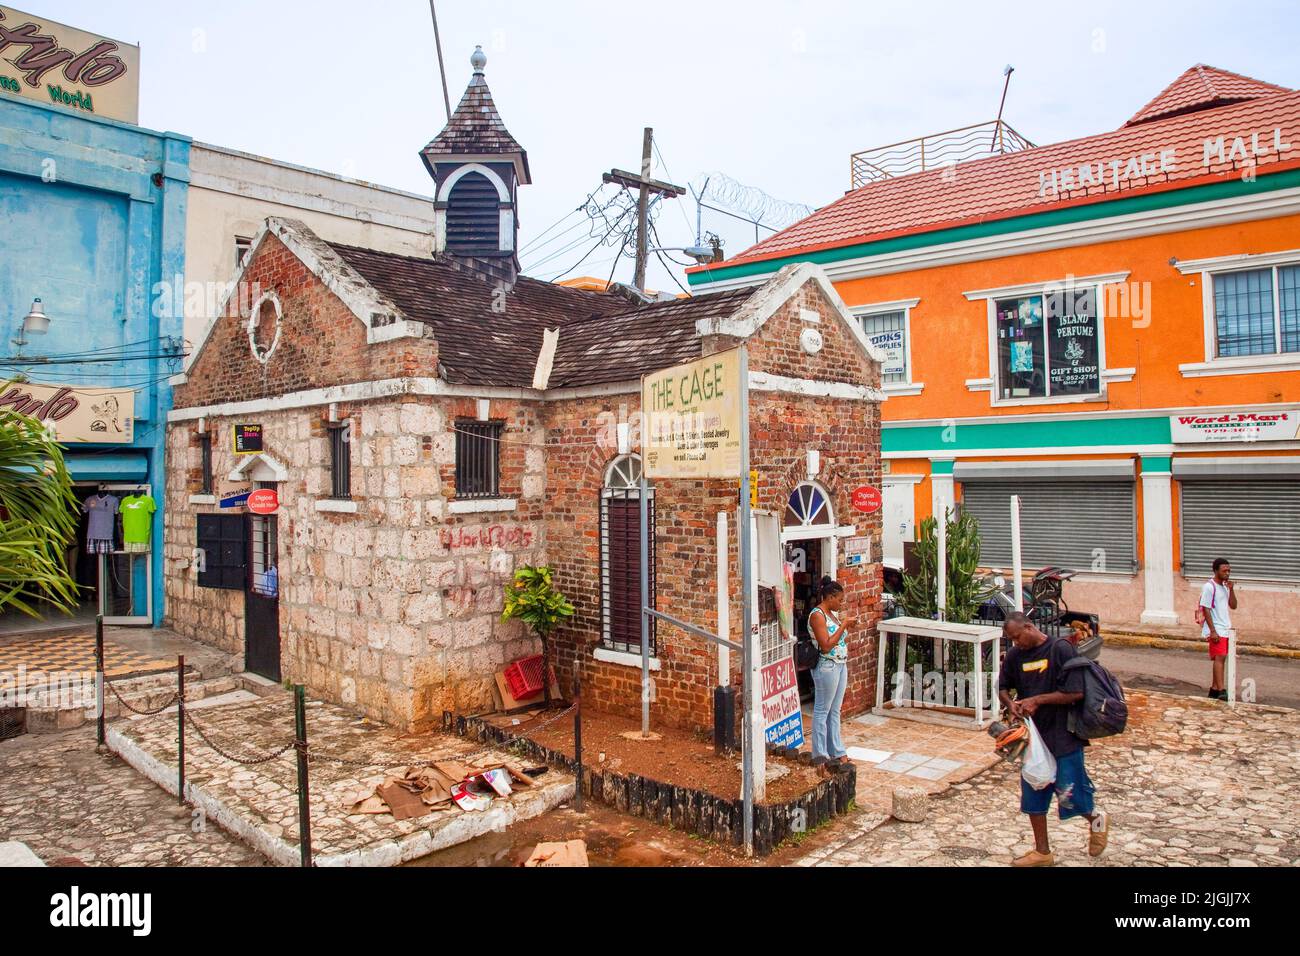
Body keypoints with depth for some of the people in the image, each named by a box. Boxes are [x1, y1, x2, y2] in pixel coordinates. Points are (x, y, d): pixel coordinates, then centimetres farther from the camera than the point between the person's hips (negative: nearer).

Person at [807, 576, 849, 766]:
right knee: (822, 711, 1)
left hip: (840, 665, 9)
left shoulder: (833, 613, 12)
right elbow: (826, 645, -22)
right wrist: (843, 626, -18)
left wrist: (844, 624, 6)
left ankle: (837, 751, 23)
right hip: (827, 667, -9)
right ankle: (820, 754, 8)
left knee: (835, 711, 15)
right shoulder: (817, 615, -17)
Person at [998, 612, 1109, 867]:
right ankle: (1042, 852, 25)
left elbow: (1076, 693, -18)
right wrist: (1010, 703, -8)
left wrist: (1038, 700, -20)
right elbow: (1003, 687, 13)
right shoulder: (1015, 655, 2)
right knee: (1033, 796, 10)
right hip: (1033, 736, 6)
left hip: (1063, 737, -6)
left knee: (1069, 794, 1)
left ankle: (1096, 819, 34)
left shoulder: (1060, 649, -14)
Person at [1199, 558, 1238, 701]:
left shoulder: (1225, 586, 13)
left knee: (1220, 658, 9)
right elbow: (1206, 609, -14)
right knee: (1219, 657, -14)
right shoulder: (1209, 587, -12)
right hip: (1216, 629, -8)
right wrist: (1213, 631, -18)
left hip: (1226, 629, 8)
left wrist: (1231, 590, -2)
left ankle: (1214, 689, 14)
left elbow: (1233, 606, 13)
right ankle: (1221, 691, -18)